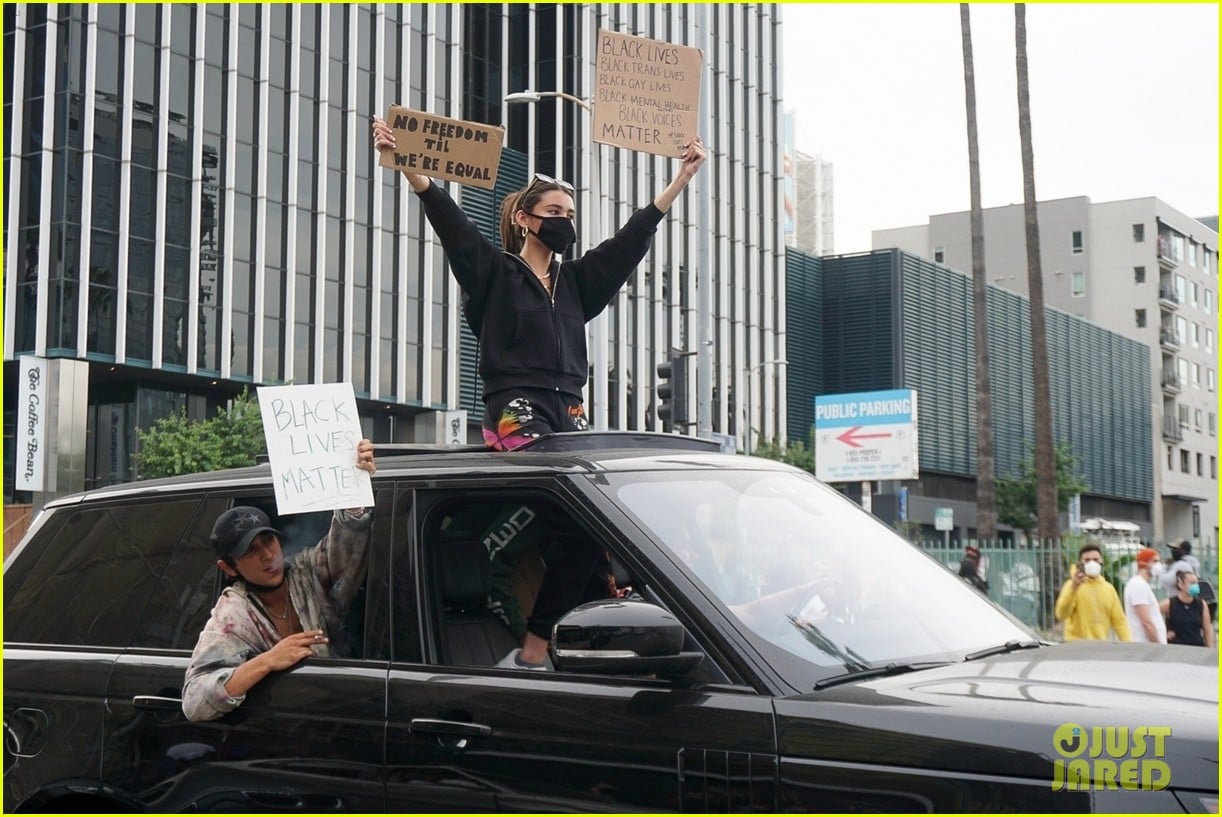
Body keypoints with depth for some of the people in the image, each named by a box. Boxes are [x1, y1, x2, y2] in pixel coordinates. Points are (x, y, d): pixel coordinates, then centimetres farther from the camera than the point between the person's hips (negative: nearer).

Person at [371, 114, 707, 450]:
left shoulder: (575, 280, 21)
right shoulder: (496, 273, 7)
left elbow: (634, 235, 22)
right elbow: (451, 224, -5)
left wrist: (683, 176, 21)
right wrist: (406, 164, -18)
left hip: (570, 415, 6)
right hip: (514, 413, -5)